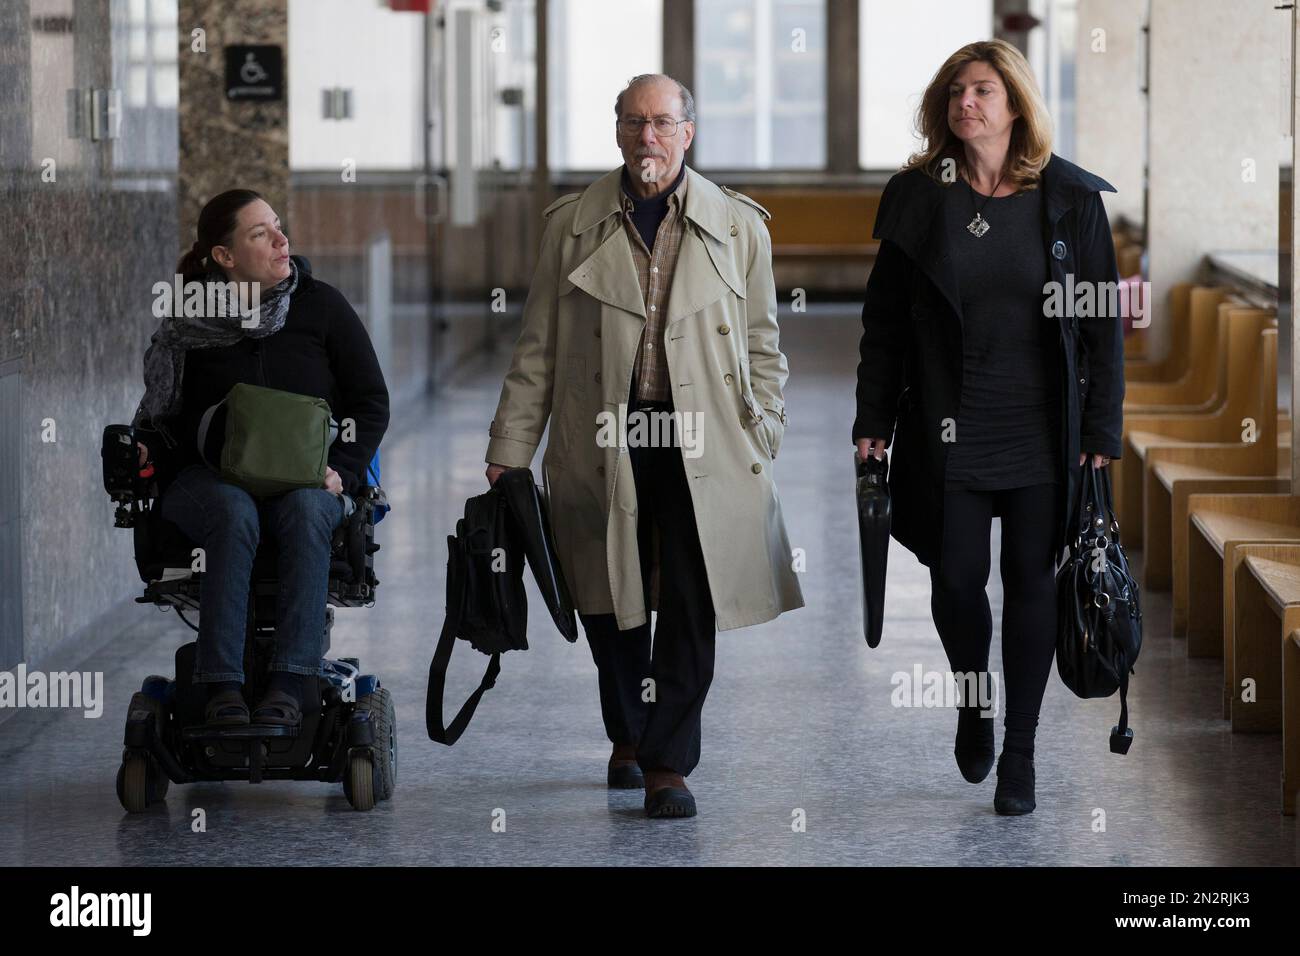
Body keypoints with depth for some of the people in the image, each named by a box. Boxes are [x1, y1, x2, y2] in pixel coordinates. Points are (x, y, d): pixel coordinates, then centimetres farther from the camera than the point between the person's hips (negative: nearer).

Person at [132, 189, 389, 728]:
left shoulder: (320, 305, 7)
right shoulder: (190, 321, 8)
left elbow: (371, 401, 8)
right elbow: (161, 412, 17)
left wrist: (341, 471, -7)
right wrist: (144, 450, -6)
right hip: (207, 476, 0)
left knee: (305, 511, -36)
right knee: (234, 514, -37)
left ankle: (289, 684, -43)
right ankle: (222, 688, -42)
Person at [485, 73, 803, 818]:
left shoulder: (738, 225, 6)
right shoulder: (573, 225, 7)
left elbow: (762, 345, 11)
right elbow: (538, 350, 9)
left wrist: (762, 437, 2)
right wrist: (509, 451, 4)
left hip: (702, 445, -1)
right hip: (603, 442, 1)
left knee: (692, 609, -6)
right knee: (611, 604, 9)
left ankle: (669, 765, 3)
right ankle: (629, 737, 32)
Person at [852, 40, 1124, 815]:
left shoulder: (1071, 198, -2)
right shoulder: (917, 198, 1)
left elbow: (1103, 321, 1)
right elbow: (884, 321, 5)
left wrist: (1102, 430, -3)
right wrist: (874, 422, 2)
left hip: (1043, 429, 0)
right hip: (949, 426, 1)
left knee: (1032, 582, 3)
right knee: (956, 581, -1)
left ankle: (1020, 754, 14)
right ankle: (973, 704, 29)